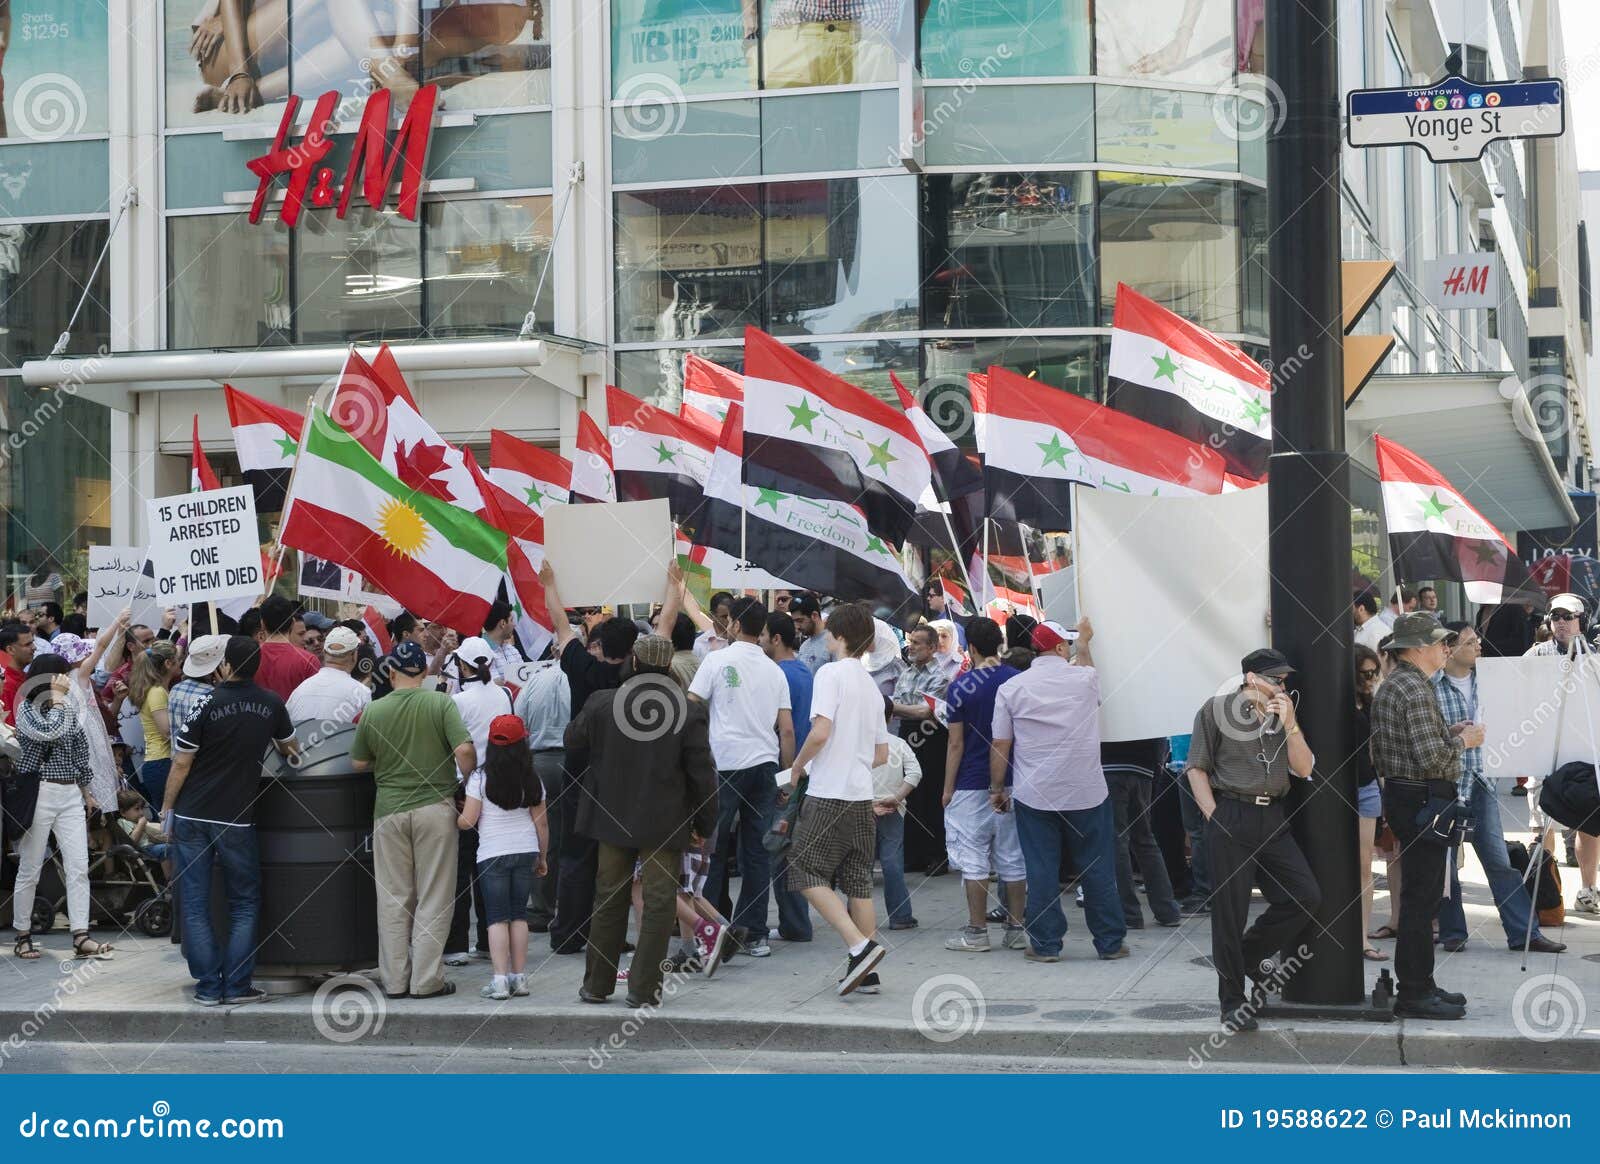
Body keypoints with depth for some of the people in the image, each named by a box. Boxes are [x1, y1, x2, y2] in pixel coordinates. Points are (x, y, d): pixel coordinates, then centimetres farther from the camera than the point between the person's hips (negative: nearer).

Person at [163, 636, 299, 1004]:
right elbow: (290, 748, 21)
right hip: (237, 818, 1)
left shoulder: (207, 704, -8)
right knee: (244, 904, 12)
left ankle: (208, 986, 6)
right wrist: (283, 751, 44)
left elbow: (182, 763, -7)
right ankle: (236, 985, 5)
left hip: (192, 817, -1)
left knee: (195, 904, 6)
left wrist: (167, 808, 5)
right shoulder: (271, 704, 1)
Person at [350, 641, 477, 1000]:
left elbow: (358, 763, 8)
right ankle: (426, 980, 4)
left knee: (393, 899, 10)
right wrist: (469, 782, 1)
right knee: (433, 899, 5)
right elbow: (465, 749, -16)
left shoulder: (373, 711, 0)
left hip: (389, 809, 2)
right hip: (434, 806, -2)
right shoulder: (441, 703, -7)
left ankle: (394, 980, 13)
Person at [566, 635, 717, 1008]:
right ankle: (643, 988, 4)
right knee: (658, 902, 5)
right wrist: (704, 825, 2)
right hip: (665, 823, -3)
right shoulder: (689, 713, -14)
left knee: (609, 899, 15)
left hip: (612, 818, 3)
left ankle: (597, 983, 22)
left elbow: (573, 743, 11)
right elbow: (702, 774, -10)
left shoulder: (600, 704, -7)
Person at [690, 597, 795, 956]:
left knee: (714, 849, 4)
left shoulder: (718, 661, -2)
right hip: (765, 764, 4)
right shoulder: (774, 670, 10)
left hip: (726, 764, -4)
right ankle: (754, 933, 7)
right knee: (758, 851, 6)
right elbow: (787, 730, 8)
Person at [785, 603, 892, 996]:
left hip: (829, 793, -7)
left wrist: (798, 766, -4)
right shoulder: (870, 684, 15)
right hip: (862, 794, 7)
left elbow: (820, 732, -19)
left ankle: (860, 947, -16)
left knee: (807, 874, -2)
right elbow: (882, 754, 18)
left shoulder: (831, 673, -9)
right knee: (858, 882, 9)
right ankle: (866, 970, 8)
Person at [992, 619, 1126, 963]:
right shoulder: (1084, 678, -1)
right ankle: (1110, 942, 15)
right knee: (1097, 870, 9)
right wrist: (1084, 641, 46)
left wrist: (997, 789, 10)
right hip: (1087, 793, 0)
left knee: (1041, 872, 4)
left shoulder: (1010, 689, -3)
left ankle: (1045, 944, 8)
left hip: (1034, 796, 0)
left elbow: (1000, 745, -1)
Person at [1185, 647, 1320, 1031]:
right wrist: (1214, 817, -8)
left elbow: (1303, 769, 5)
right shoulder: (1217, 709, 0)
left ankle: (1249, 953, 18)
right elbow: (1197, 768, 0)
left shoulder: (1283, 715, 14)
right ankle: (1233, 1003, 8)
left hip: (1273, 820, 5)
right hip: (1231, 818, -5)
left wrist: (1288, 723, -6)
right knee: (1229, 911, -2)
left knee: (1307, 897, -5)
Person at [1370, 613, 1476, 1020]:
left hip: (1401, 796, 11)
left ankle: (1419, 984, 23)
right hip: (1423, 800, -11)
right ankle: (1414, 994, -1)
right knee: (1421, 898, -5)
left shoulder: (1388, 685, 14)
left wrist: (1448, 732, 13)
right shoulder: (1415, 689, -18)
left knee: (1421, 895, 16)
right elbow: (1431, 758, -23)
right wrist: (1463, 741, -6)